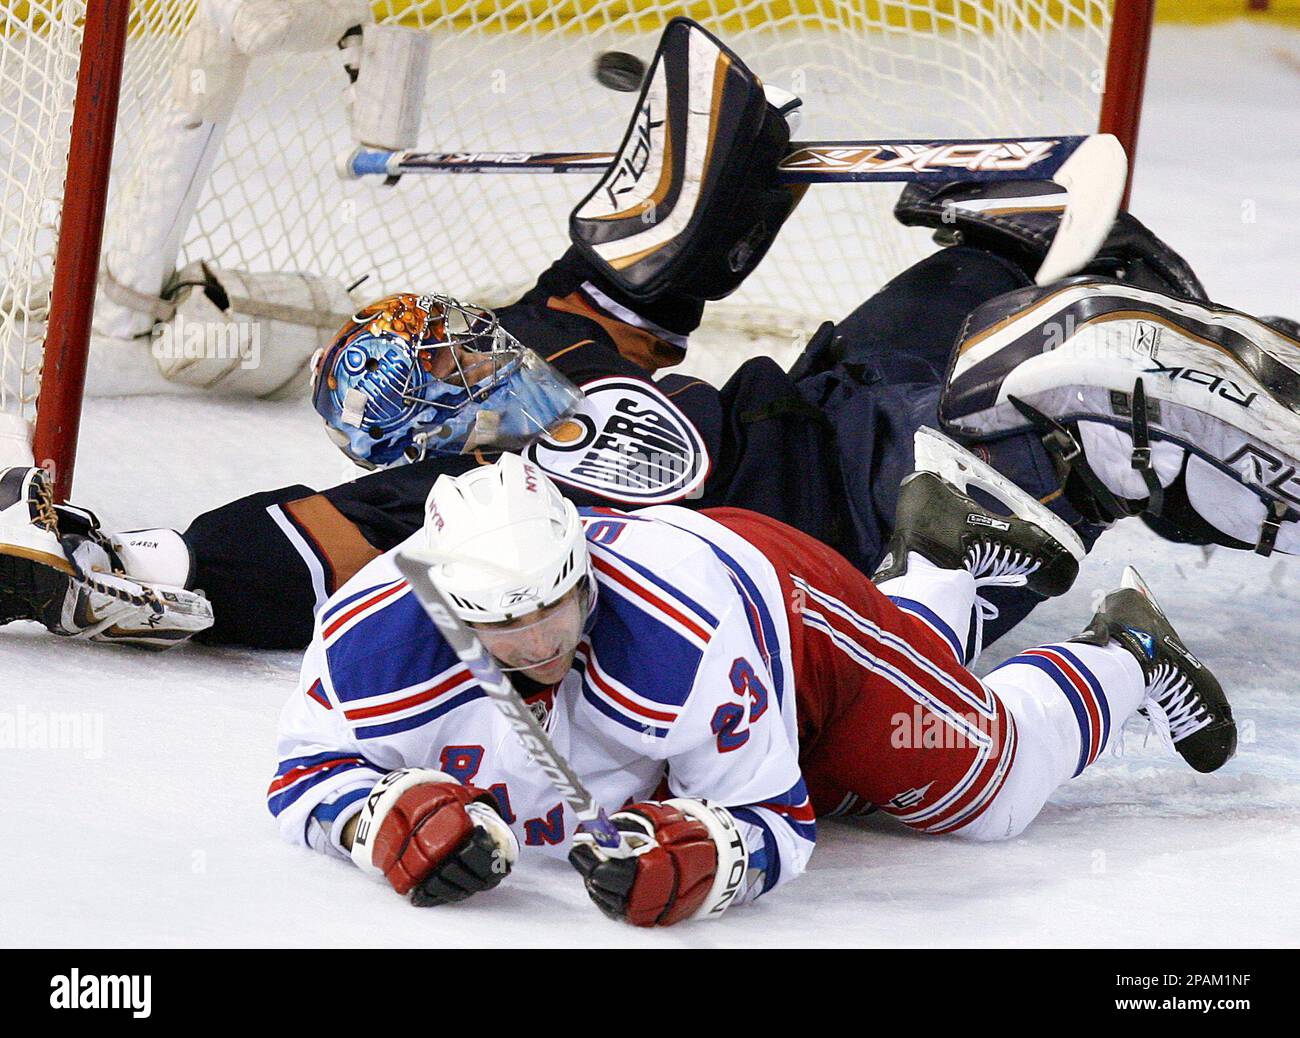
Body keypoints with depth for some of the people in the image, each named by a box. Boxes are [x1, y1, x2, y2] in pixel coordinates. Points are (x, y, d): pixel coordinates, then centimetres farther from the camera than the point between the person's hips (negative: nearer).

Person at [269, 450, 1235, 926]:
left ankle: (1124, 654, 36)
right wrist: (389, 818, -43)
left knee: (984, 782, 8)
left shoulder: (688, 643, -45)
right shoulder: (373, 643, -38)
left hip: (784, 596, -5)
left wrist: (694, 856, -57)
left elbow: (775, 821, -36)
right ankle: (937, 554, 55)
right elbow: (309, 772, -23)